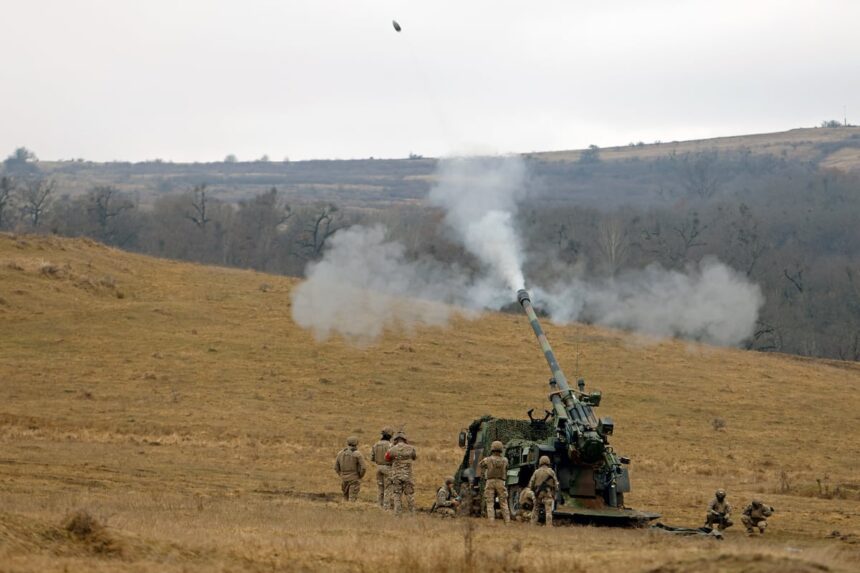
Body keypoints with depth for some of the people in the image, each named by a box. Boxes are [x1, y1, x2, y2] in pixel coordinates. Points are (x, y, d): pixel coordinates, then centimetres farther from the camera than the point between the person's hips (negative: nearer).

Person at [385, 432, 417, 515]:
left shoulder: (392, 449, -7)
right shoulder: (410, 448, -3)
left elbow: (387, 459, 9)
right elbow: (414, 457, 17)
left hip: (396, 476, -1)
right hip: (407, 476, 1)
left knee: (396, 496, 4)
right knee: (410, 496, 10)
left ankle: (398, 514, -2)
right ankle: (412, 513, 11)